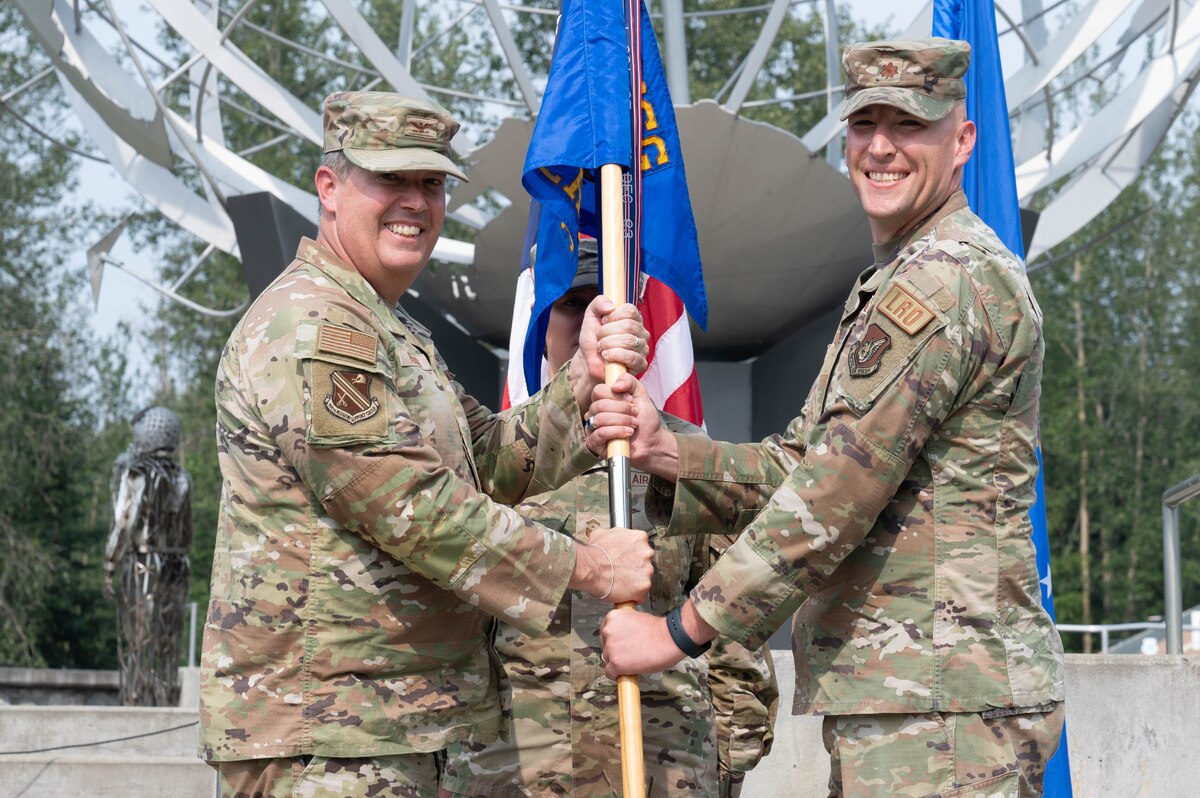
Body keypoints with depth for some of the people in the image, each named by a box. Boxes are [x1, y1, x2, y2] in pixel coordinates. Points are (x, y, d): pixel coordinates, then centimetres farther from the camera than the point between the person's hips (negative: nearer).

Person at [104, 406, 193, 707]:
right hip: (175, 569, 6)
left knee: (137, 647, -4)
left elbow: (124, 524, -15)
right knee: (166, 648, 9)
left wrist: (109, 569, -11)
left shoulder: (136, 474, -10)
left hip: (141, 569, -6)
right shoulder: (181, 478, 11)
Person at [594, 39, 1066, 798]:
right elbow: (798, 467, 15)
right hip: (888, 694, 10)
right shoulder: (887, 287, 20)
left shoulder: (950, 281, -15)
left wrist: (682, 629, -13)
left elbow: (837, 495, -19)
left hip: (943, 703, -10)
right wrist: (664, 448, -3)